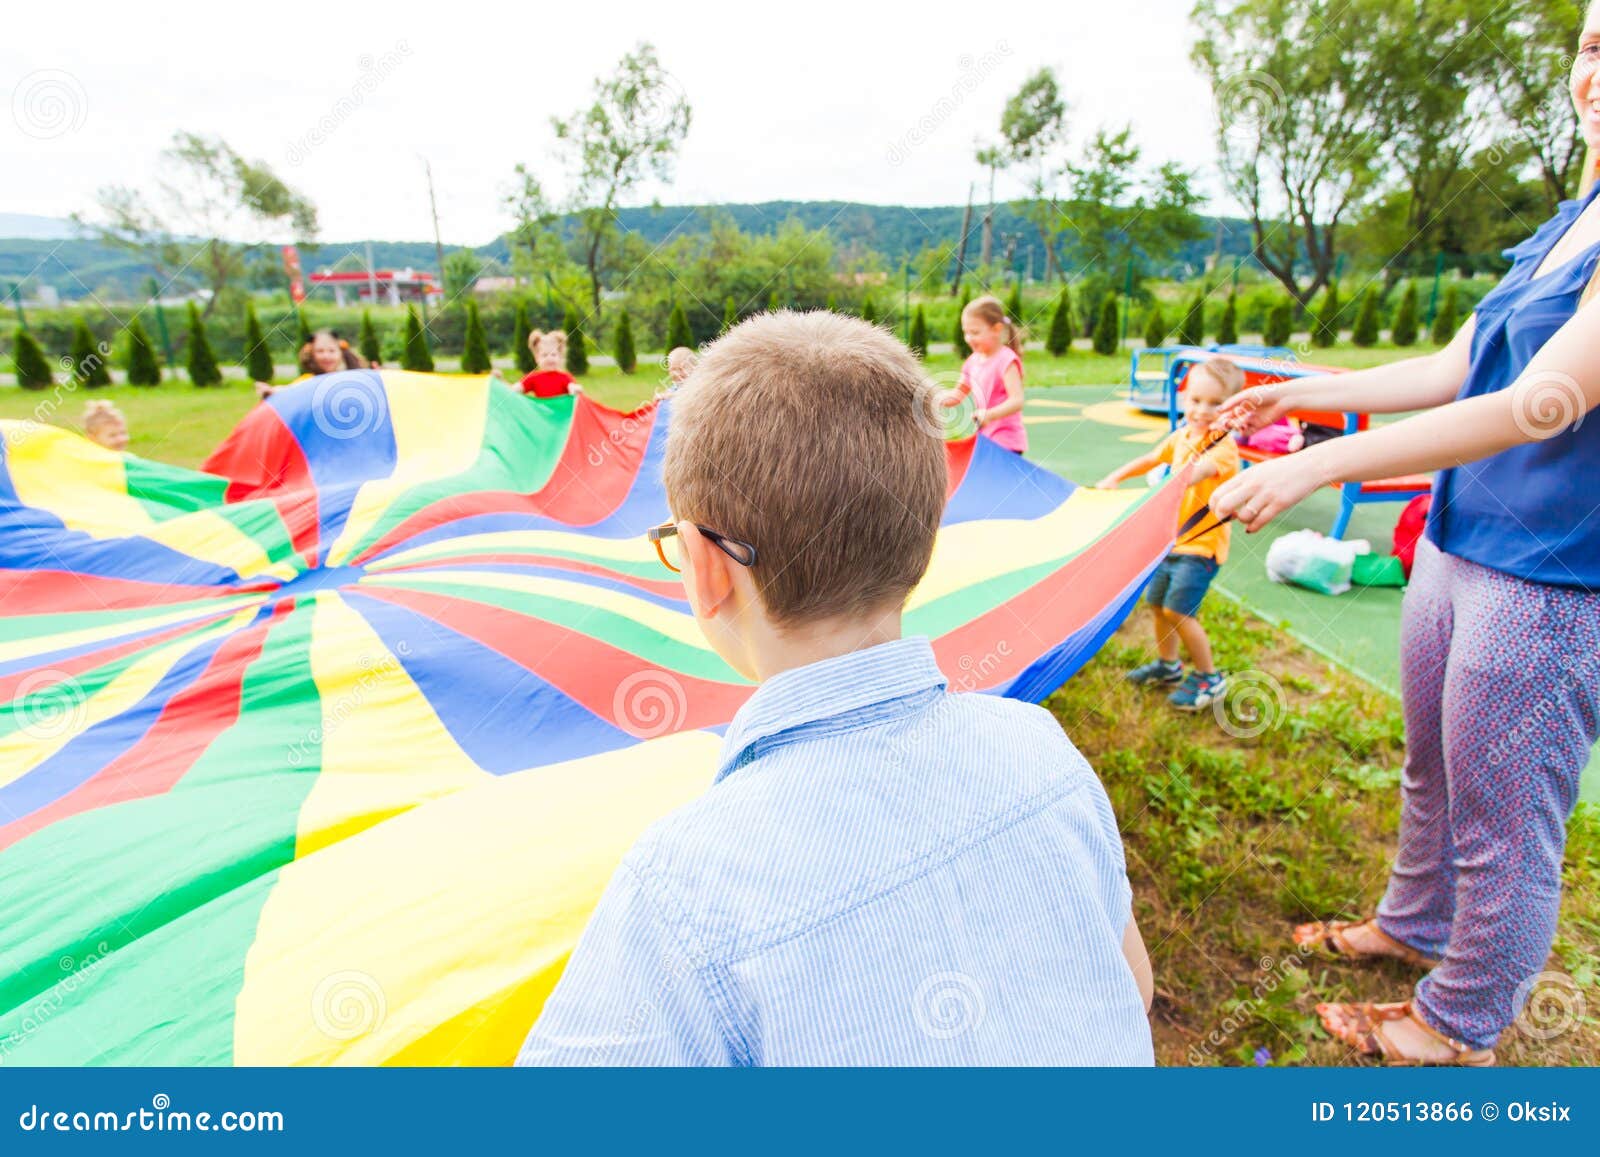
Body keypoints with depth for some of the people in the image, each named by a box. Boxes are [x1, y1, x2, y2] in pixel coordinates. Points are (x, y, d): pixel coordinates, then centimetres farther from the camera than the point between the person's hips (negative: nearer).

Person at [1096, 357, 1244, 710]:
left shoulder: (1223, 446, -18)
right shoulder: (1181, 436, 6)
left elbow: (1194, 472, -37)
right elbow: (1151, 459, 20)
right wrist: (1115, 478, 9)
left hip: (1201, 543, -8)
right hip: (1171, 538, 8)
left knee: (1177, 610, -12)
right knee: (1156, 602, 16)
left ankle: (1209, 678, 8)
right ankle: (1167, 665, 37)